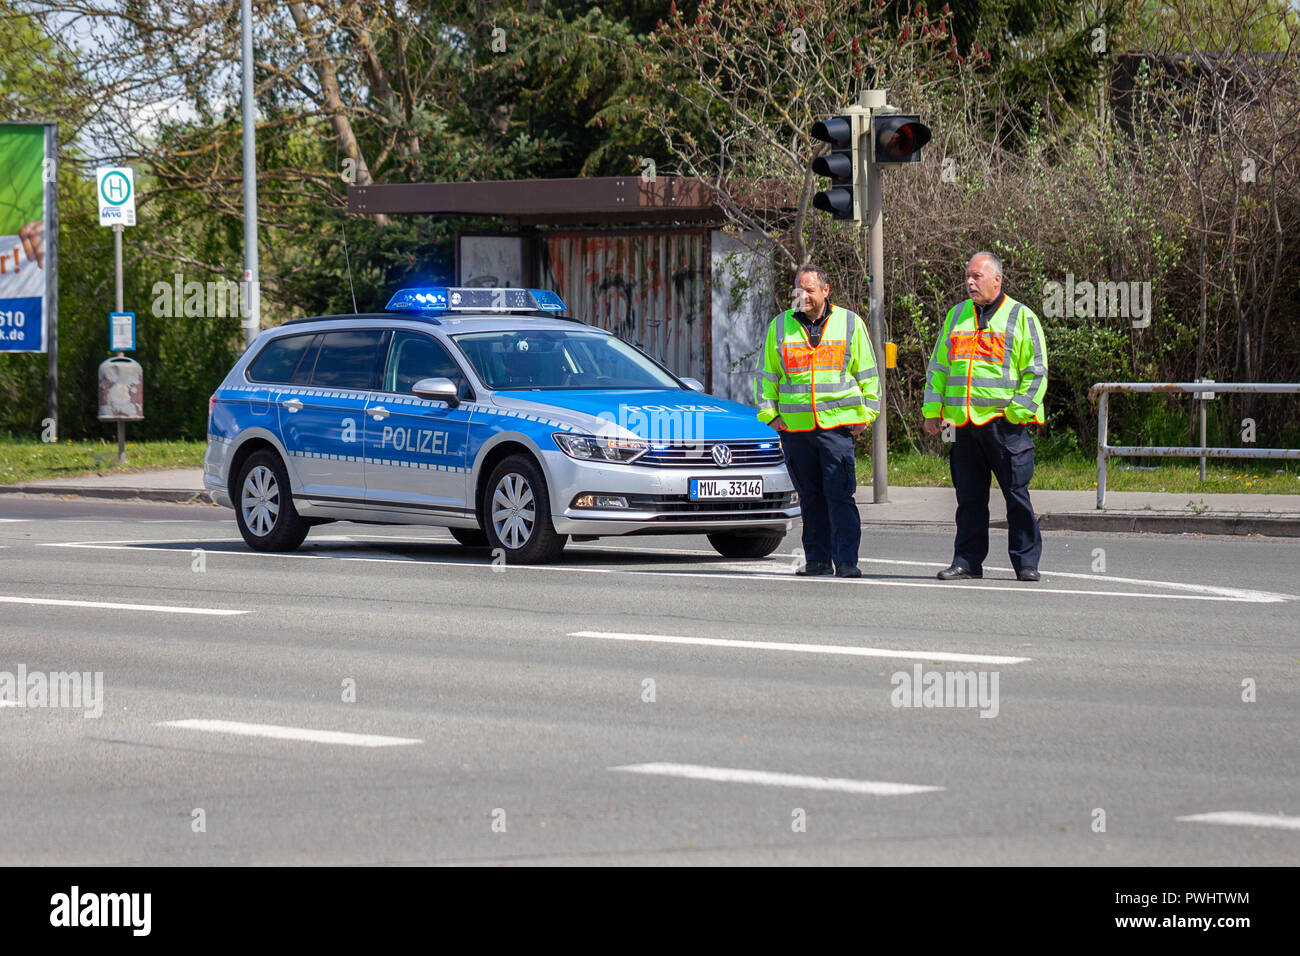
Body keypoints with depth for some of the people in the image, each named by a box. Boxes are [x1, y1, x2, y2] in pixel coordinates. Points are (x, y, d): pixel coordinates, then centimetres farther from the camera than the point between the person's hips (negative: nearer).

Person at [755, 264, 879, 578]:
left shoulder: (849, 323, 6)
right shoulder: (780, 326, 10)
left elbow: (867, 373, 11)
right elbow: (766, 374, 15)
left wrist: (866, 414, 4)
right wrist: (769, 413, 6)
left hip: (837, 424, -2)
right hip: (795, 426, 2)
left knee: (840, 495, -10)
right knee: (810, 497, 8)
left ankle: (846, 561, -11)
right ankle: (817, 558, 16)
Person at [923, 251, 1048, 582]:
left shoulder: (1020, 317, 2)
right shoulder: (957, 316, 16)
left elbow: (1036, 371, -1)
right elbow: (939, 366, 21)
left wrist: (1018, 410, -10)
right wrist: (933, 409, 13)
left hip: (1005, 422, -5)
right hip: (965, 422, 5)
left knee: (1017, 495, -3)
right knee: (969, 497, 7)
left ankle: (1026, 562, 3)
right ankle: (967, 561, 13)